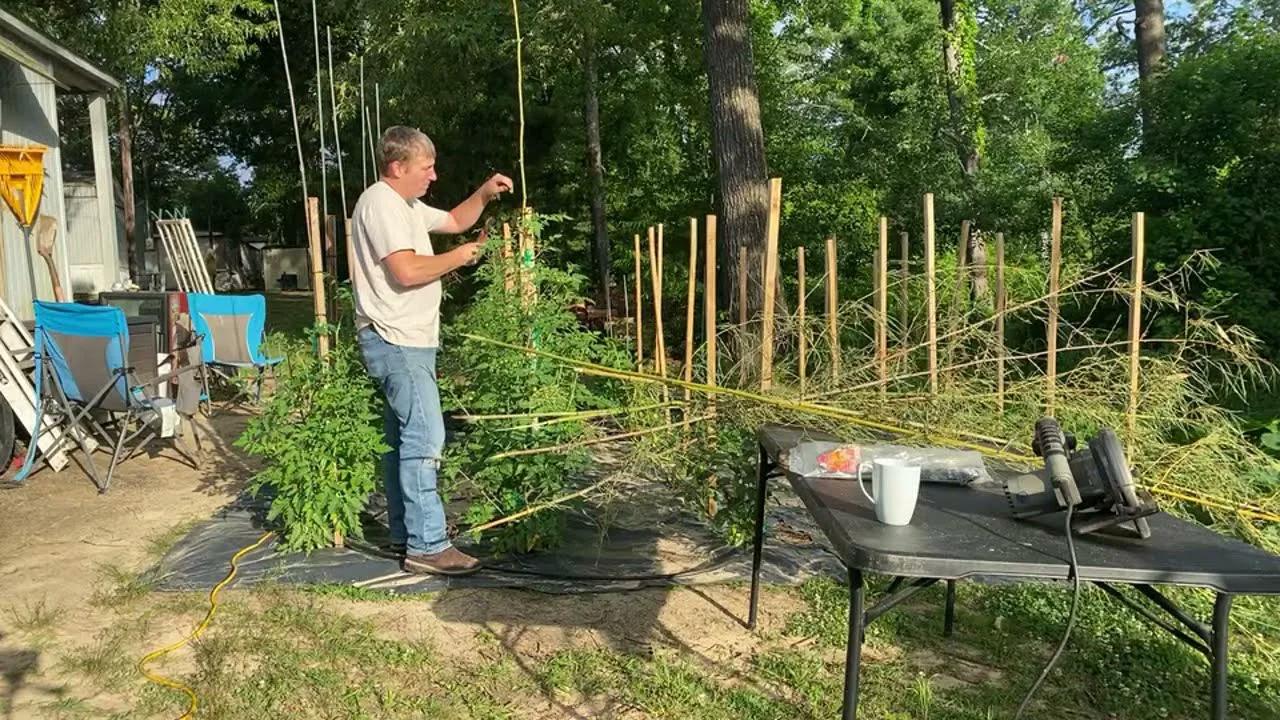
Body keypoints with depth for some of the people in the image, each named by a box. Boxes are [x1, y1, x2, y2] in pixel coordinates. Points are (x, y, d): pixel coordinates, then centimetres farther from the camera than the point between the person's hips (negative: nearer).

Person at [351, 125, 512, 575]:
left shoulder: (406, 206, 18)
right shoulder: (380, 204, -13)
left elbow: (454, 221, 31)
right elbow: (407, 270, -24)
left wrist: (484, 194, 14)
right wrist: (458, 257, -10)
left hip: (406, 341, 11)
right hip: (396, 342, -11)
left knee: (403, 438, 13)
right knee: (425, 438, -14)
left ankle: (404, 533, 22)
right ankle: (427, 546, -11)